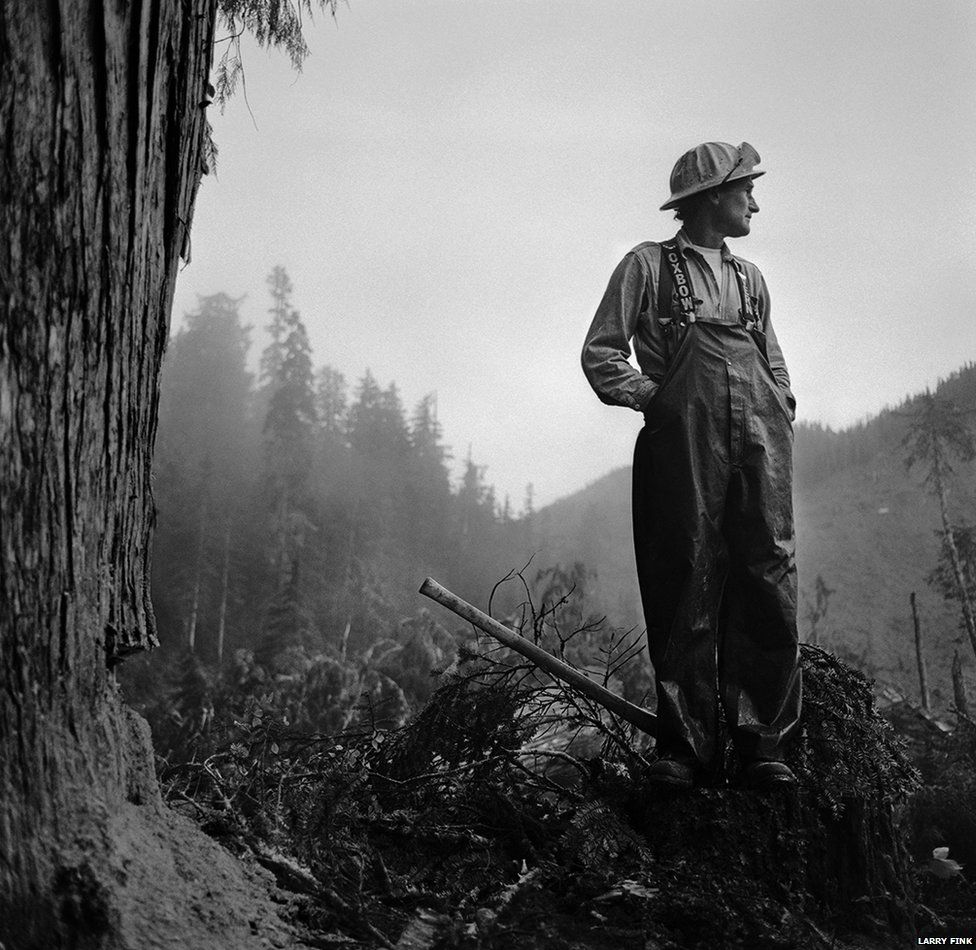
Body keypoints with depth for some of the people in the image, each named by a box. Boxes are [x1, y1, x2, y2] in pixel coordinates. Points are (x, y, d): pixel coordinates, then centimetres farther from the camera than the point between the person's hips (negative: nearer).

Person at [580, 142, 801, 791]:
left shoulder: (749, 278, 24)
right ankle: (686, 748, 4)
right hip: (682, 445, -4)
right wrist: (651, 397, -4)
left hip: (761, 444, 4)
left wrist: (782, 412, 12)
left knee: (768, 589, -4)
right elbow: (600, 352, 6)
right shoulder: (649, 265, 9)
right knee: (685, 595, -4)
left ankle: (764, 743, 1)